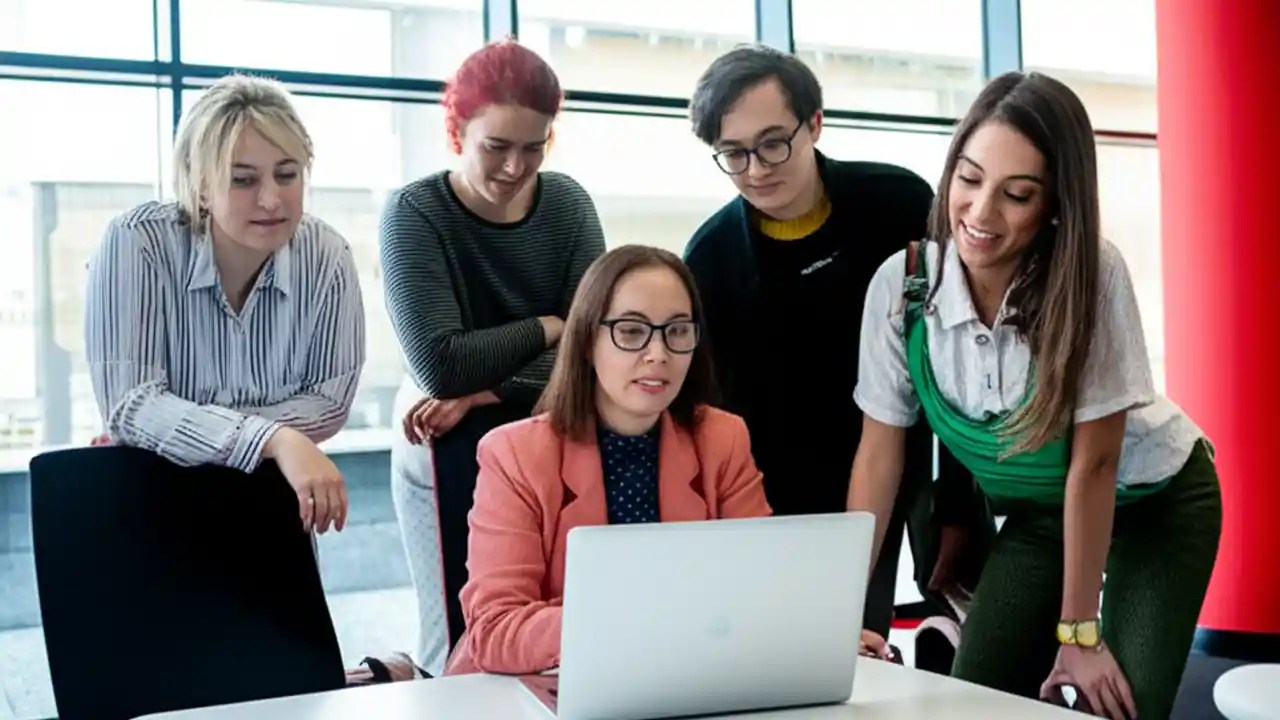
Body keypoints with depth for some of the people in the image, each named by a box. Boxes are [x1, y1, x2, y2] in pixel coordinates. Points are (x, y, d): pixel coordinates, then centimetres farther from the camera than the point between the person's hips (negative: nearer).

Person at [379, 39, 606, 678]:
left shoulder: (567, 204, 0)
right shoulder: (415, 212, -11)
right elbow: (440, 364, -19)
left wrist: (487, 391, -17)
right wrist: (546, 329, -9)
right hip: (449, 454, -3)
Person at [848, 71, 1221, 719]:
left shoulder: (1091, 274, -30)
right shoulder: (902, 283, -21)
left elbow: (1093, 462, -25)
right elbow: (879, 452, -14)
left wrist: (1078, 630, -19)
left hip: (1155, 502, -3)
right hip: (1037, 515, 3)